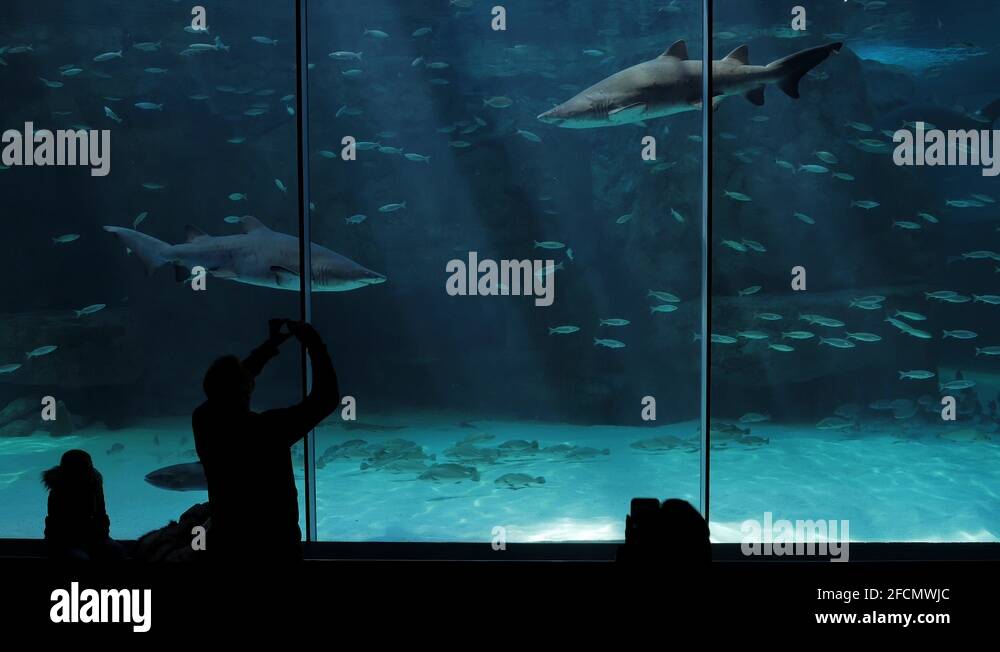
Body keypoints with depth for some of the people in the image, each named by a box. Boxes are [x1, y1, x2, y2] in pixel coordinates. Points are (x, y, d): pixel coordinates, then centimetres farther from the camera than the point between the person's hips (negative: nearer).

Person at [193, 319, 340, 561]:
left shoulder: (203, 421, -14)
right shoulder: (267, 430, -28)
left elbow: (226, 382, 7)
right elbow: (327, 398, -19)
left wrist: (272, 343, 10)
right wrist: (313, 343, -12)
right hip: (274, 548, -5)